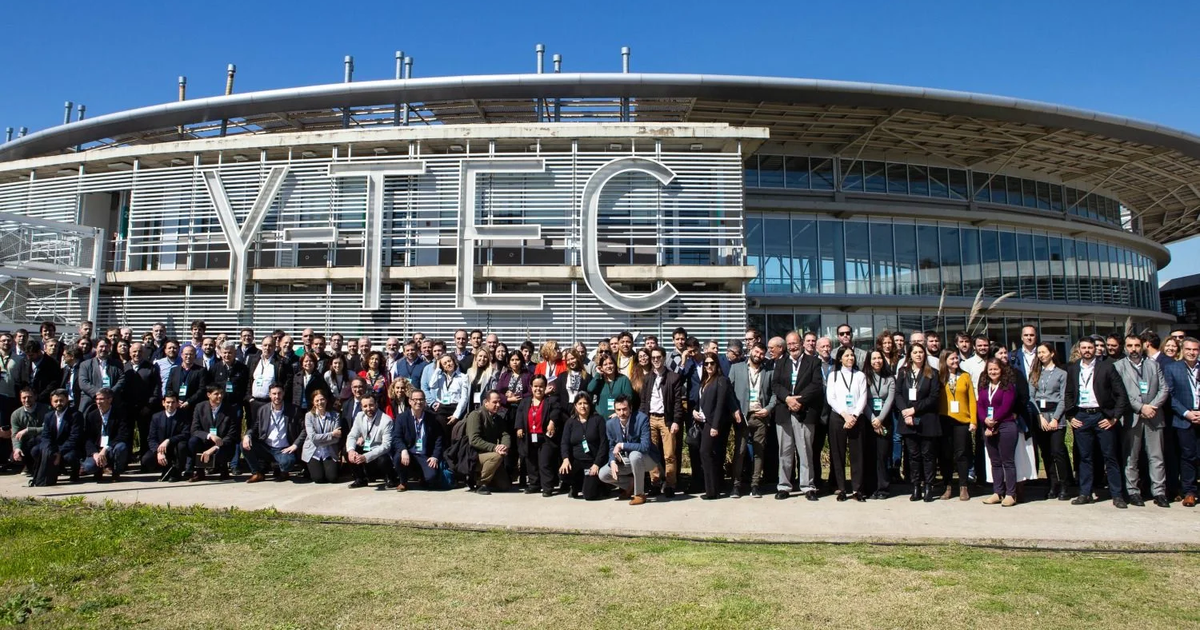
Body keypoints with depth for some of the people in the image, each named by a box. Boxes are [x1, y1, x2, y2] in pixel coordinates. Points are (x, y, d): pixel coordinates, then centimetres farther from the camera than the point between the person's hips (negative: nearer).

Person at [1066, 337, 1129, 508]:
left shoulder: (1106, 367, -1)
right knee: (1084, 457, 8)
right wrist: (1070, 416, 7)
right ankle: (1085, 494, 13)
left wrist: (1115, 417, -7)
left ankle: (1116, 495, 9)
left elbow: (1120, 394, -2)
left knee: (1110, 457, 2)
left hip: (1102, 416, -3)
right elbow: (1069, 394, 16)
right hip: (1081, 417, 3)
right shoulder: (1073, 369, 9)